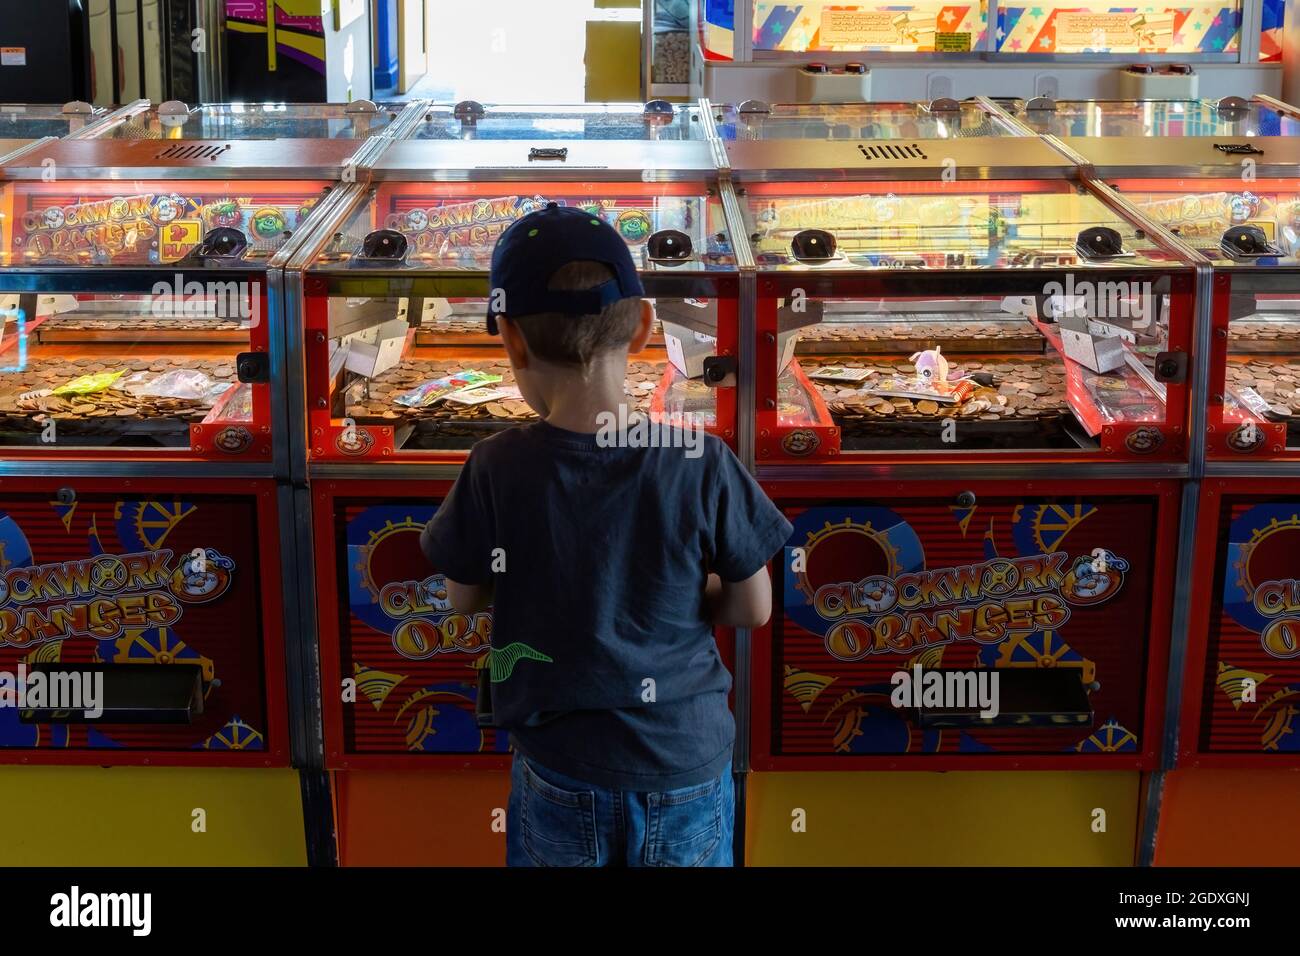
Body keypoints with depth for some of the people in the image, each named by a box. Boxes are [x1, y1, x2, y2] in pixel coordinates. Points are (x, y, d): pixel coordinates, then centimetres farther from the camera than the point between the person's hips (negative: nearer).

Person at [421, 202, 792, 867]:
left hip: (560, 775, 0)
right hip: (685, 770, 0)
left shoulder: (496, 470, -16)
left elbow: (464, 597, 0)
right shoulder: (702, 464, -16)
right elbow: (753, 608, -6)